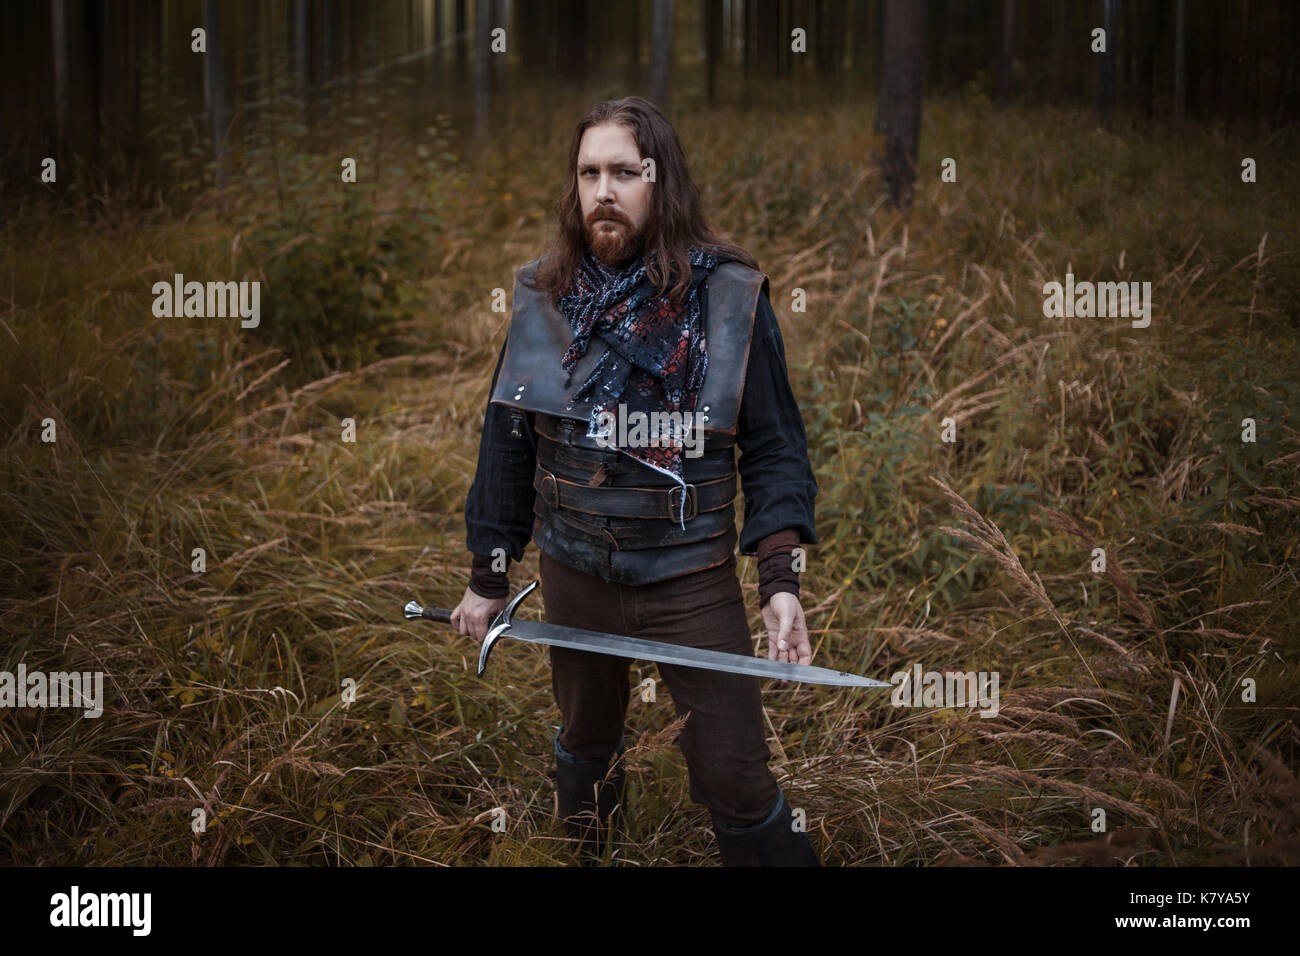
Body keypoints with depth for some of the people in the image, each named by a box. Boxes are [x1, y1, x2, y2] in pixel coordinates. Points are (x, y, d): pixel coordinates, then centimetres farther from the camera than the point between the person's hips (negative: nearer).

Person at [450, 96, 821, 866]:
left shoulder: (730, 296, -9)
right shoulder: (543, 298, 0)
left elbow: (775, 446, -8)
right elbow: (508, 446, 6)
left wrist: (782, 582, -18)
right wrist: (489, 578, 8)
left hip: (692, 582, -3)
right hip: (575, 578, 3)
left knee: (736, 781, -3)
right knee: (586, 746, 23)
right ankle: (591, 857, 47)